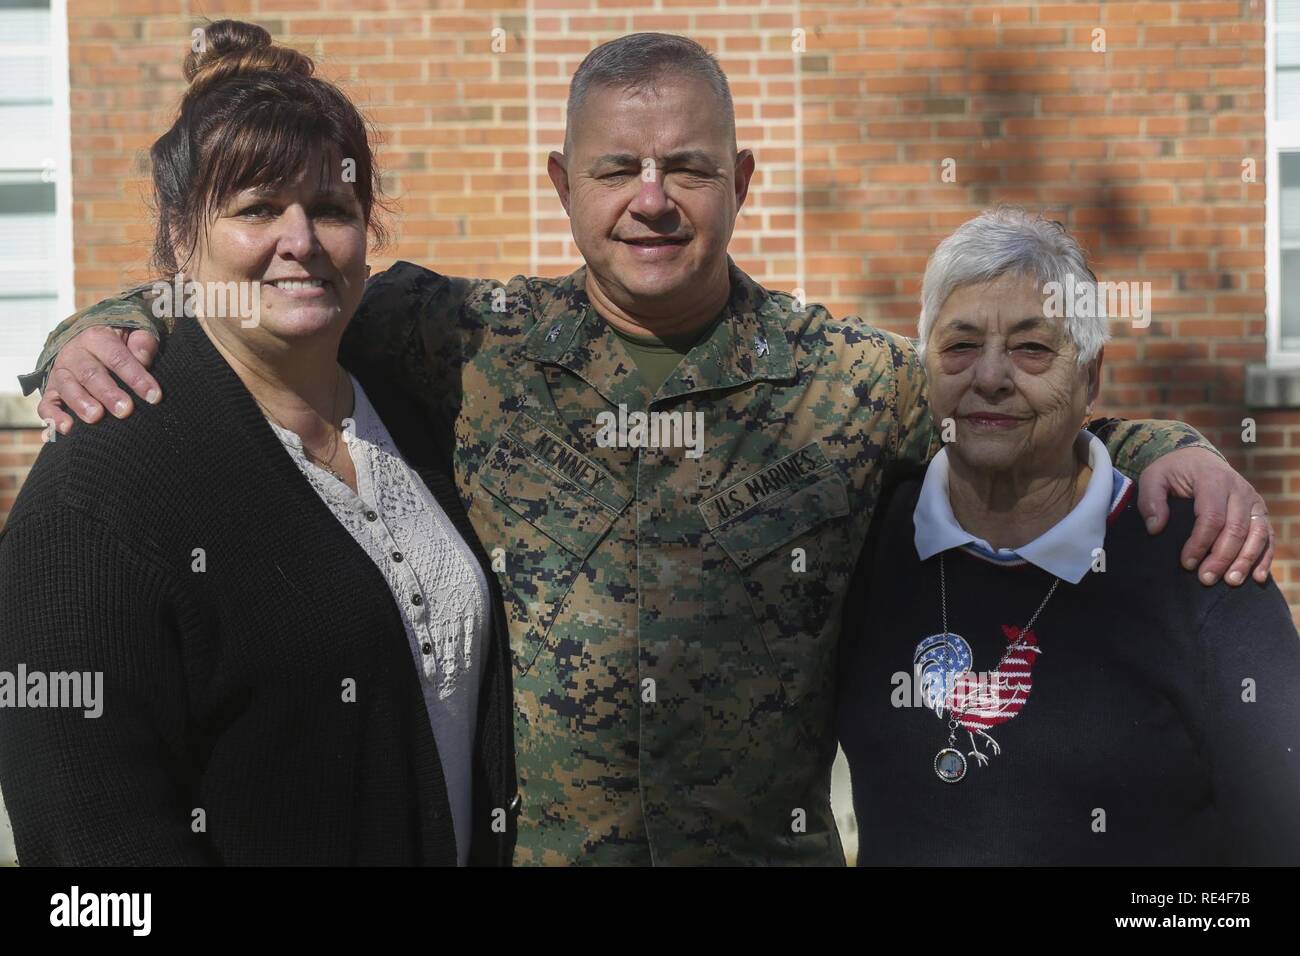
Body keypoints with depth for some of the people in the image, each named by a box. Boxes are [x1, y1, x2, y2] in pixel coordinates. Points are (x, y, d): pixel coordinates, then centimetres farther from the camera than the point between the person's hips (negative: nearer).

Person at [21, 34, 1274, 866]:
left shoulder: (855, 381, -3)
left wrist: (1167, 449, -9)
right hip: (516, 842, 0)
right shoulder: (469, 345, -4)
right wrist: (98, 329, -11)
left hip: (775, 844, 0)